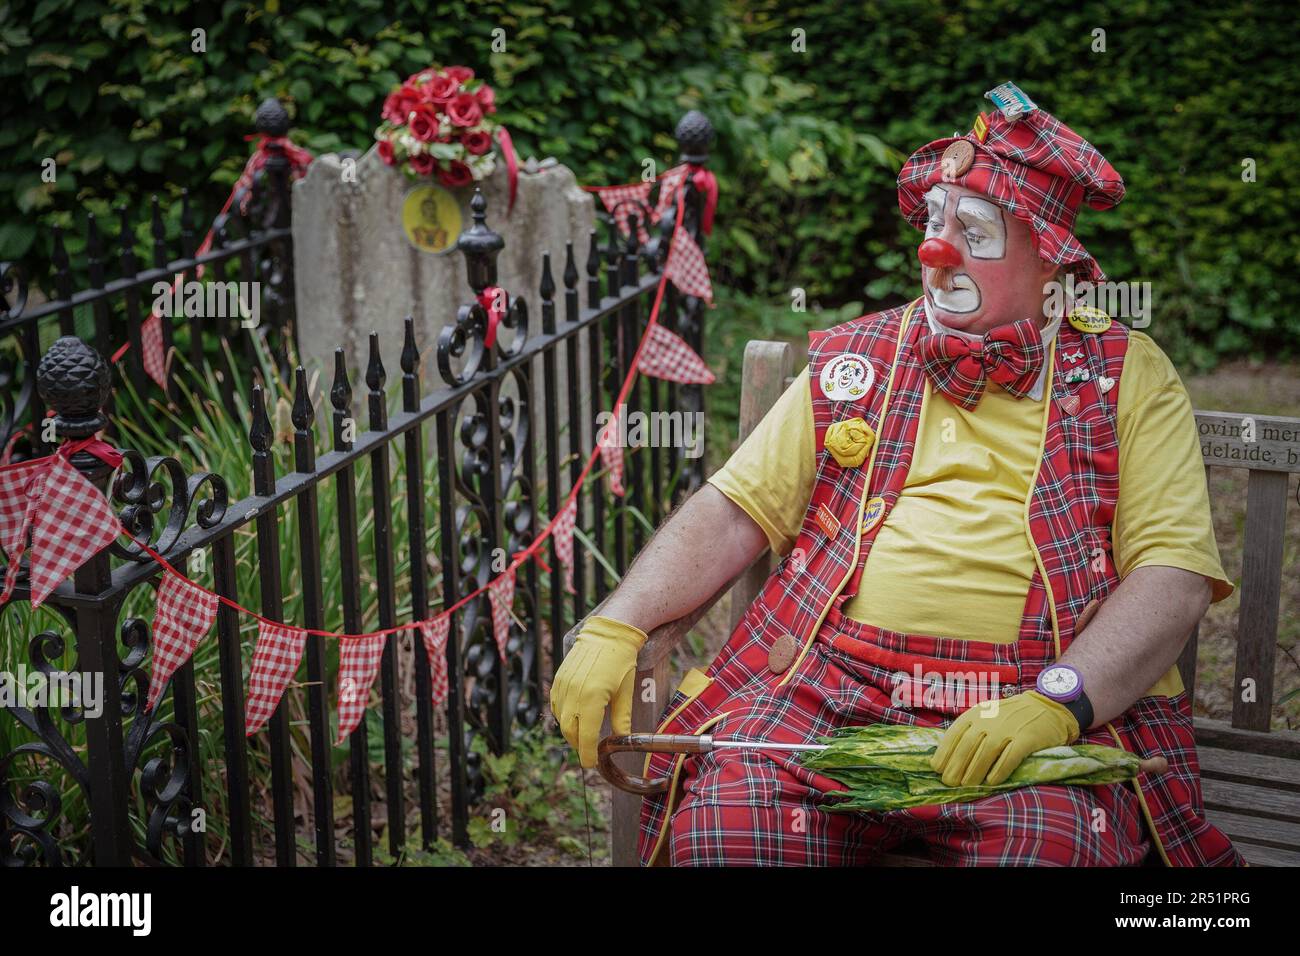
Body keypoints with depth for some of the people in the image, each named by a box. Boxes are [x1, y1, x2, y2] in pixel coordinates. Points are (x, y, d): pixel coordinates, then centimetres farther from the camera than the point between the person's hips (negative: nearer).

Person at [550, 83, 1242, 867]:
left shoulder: (1128, 375, 10)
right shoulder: (856, 362, 18)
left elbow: (1176, 573, -1)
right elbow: (733, 513, 14)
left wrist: (1056, 701, -17)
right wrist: (617, 626, -2)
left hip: (1051, 706, -1)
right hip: (833, 682, 2)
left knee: (1049, 839, -34)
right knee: (725, 814, -27)